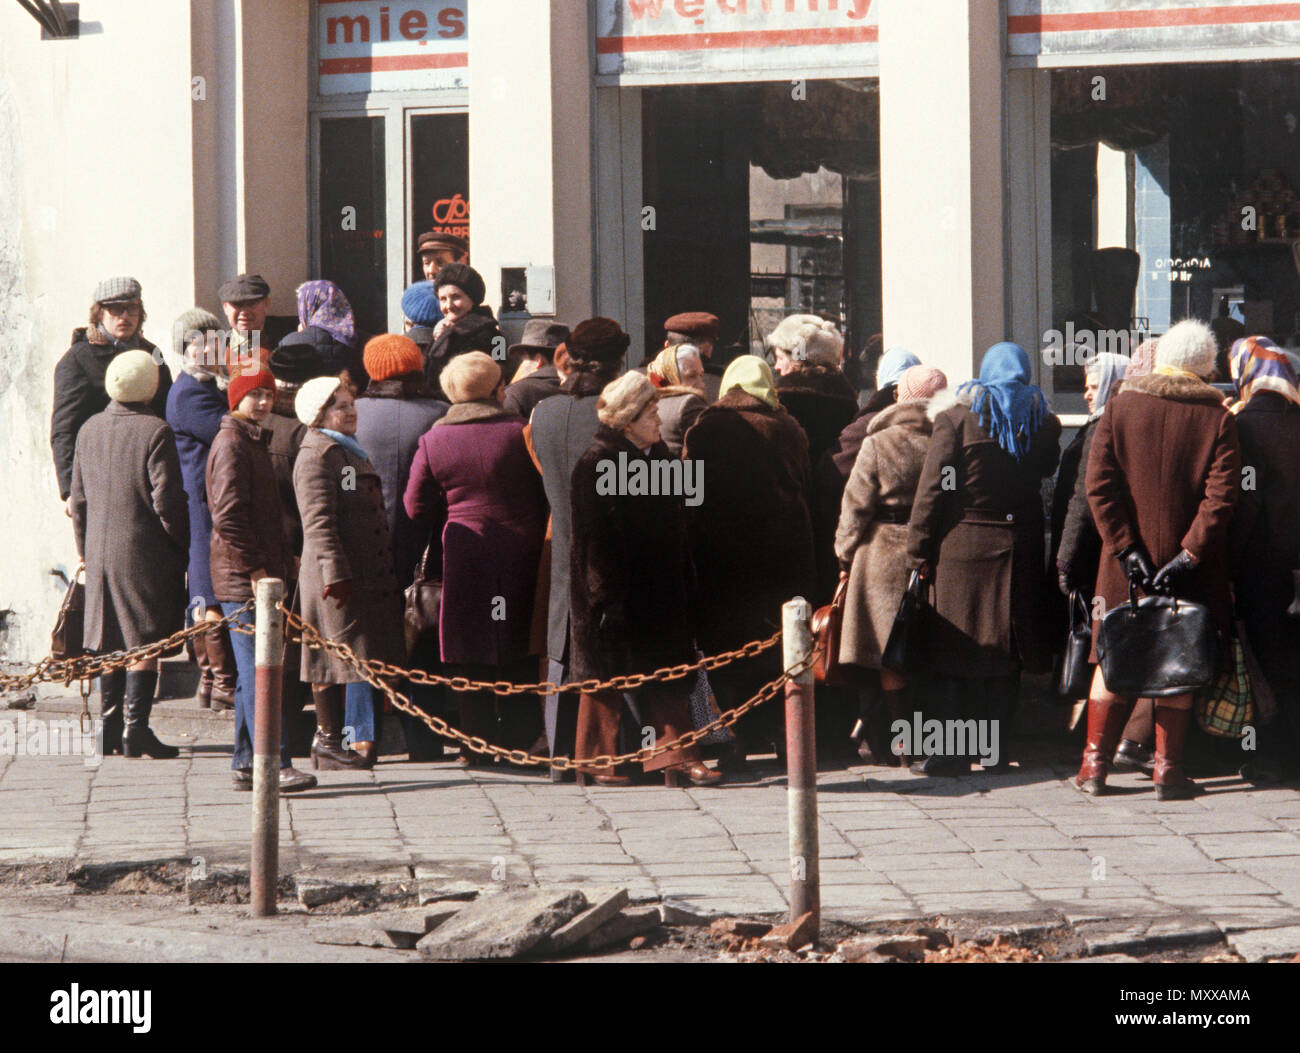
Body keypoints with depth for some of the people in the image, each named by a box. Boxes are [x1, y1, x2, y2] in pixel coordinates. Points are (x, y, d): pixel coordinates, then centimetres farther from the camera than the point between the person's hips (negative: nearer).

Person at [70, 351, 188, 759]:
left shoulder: (89, 430, 6)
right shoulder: (155, 432, -13)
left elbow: (79, 499, 12)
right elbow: (167, 500, -15)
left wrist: (85, 551, 20)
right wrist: (186, 545, -3)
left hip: (100, 552, 6)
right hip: (146, 554, -6)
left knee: (111, 643, 13)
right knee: (145, 641, -2)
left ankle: (110, 727, 14)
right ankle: (135, 729, -5)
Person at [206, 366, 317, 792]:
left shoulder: (254, 441, 20)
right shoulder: (232, 443, -11)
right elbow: (228, 515, -19)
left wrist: (282, 561, 20)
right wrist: (254, 567, -19)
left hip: (259, 575, 10)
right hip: (243, 578, -10)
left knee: (254, 671, 11)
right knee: (260, 670, -12)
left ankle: (246, 764, 15)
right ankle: (274, 765, -15)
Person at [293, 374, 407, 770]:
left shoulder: (349, 453, 21)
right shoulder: (316, 455, -11)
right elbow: (319, 521, -19)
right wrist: (335, 572, -25)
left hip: (365, 573, 10)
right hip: (336, 577, -10)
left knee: (338, 663, 11)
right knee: (333, 661, -7)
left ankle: (331, 741, 15)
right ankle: (329, 742, -4)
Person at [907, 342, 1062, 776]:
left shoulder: (956, 420, -6)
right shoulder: (1043, 423, 3)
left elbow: (932, 489, -6)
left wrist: (920, 551, -1)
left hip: (963, 546, -3)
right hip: (1020, 549, 3)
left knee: (954, 655, 2)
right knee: (1005, 652, 9)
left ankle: (949, 752, -2)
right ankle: (995, 748, 10)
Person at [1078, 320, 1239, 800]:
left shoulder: (1120, 407, 0)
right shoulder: (1218, 417, -4)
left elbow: (1099, 484, -7)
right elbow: (1221, 494, -12)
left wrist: (1125, 548, -8)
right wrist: (1190, 555, -12)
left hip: (1128, 561, 1)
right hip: (1186, 562, -1)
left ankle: (1095, 765, 11)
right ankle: (1168, 769, 5)